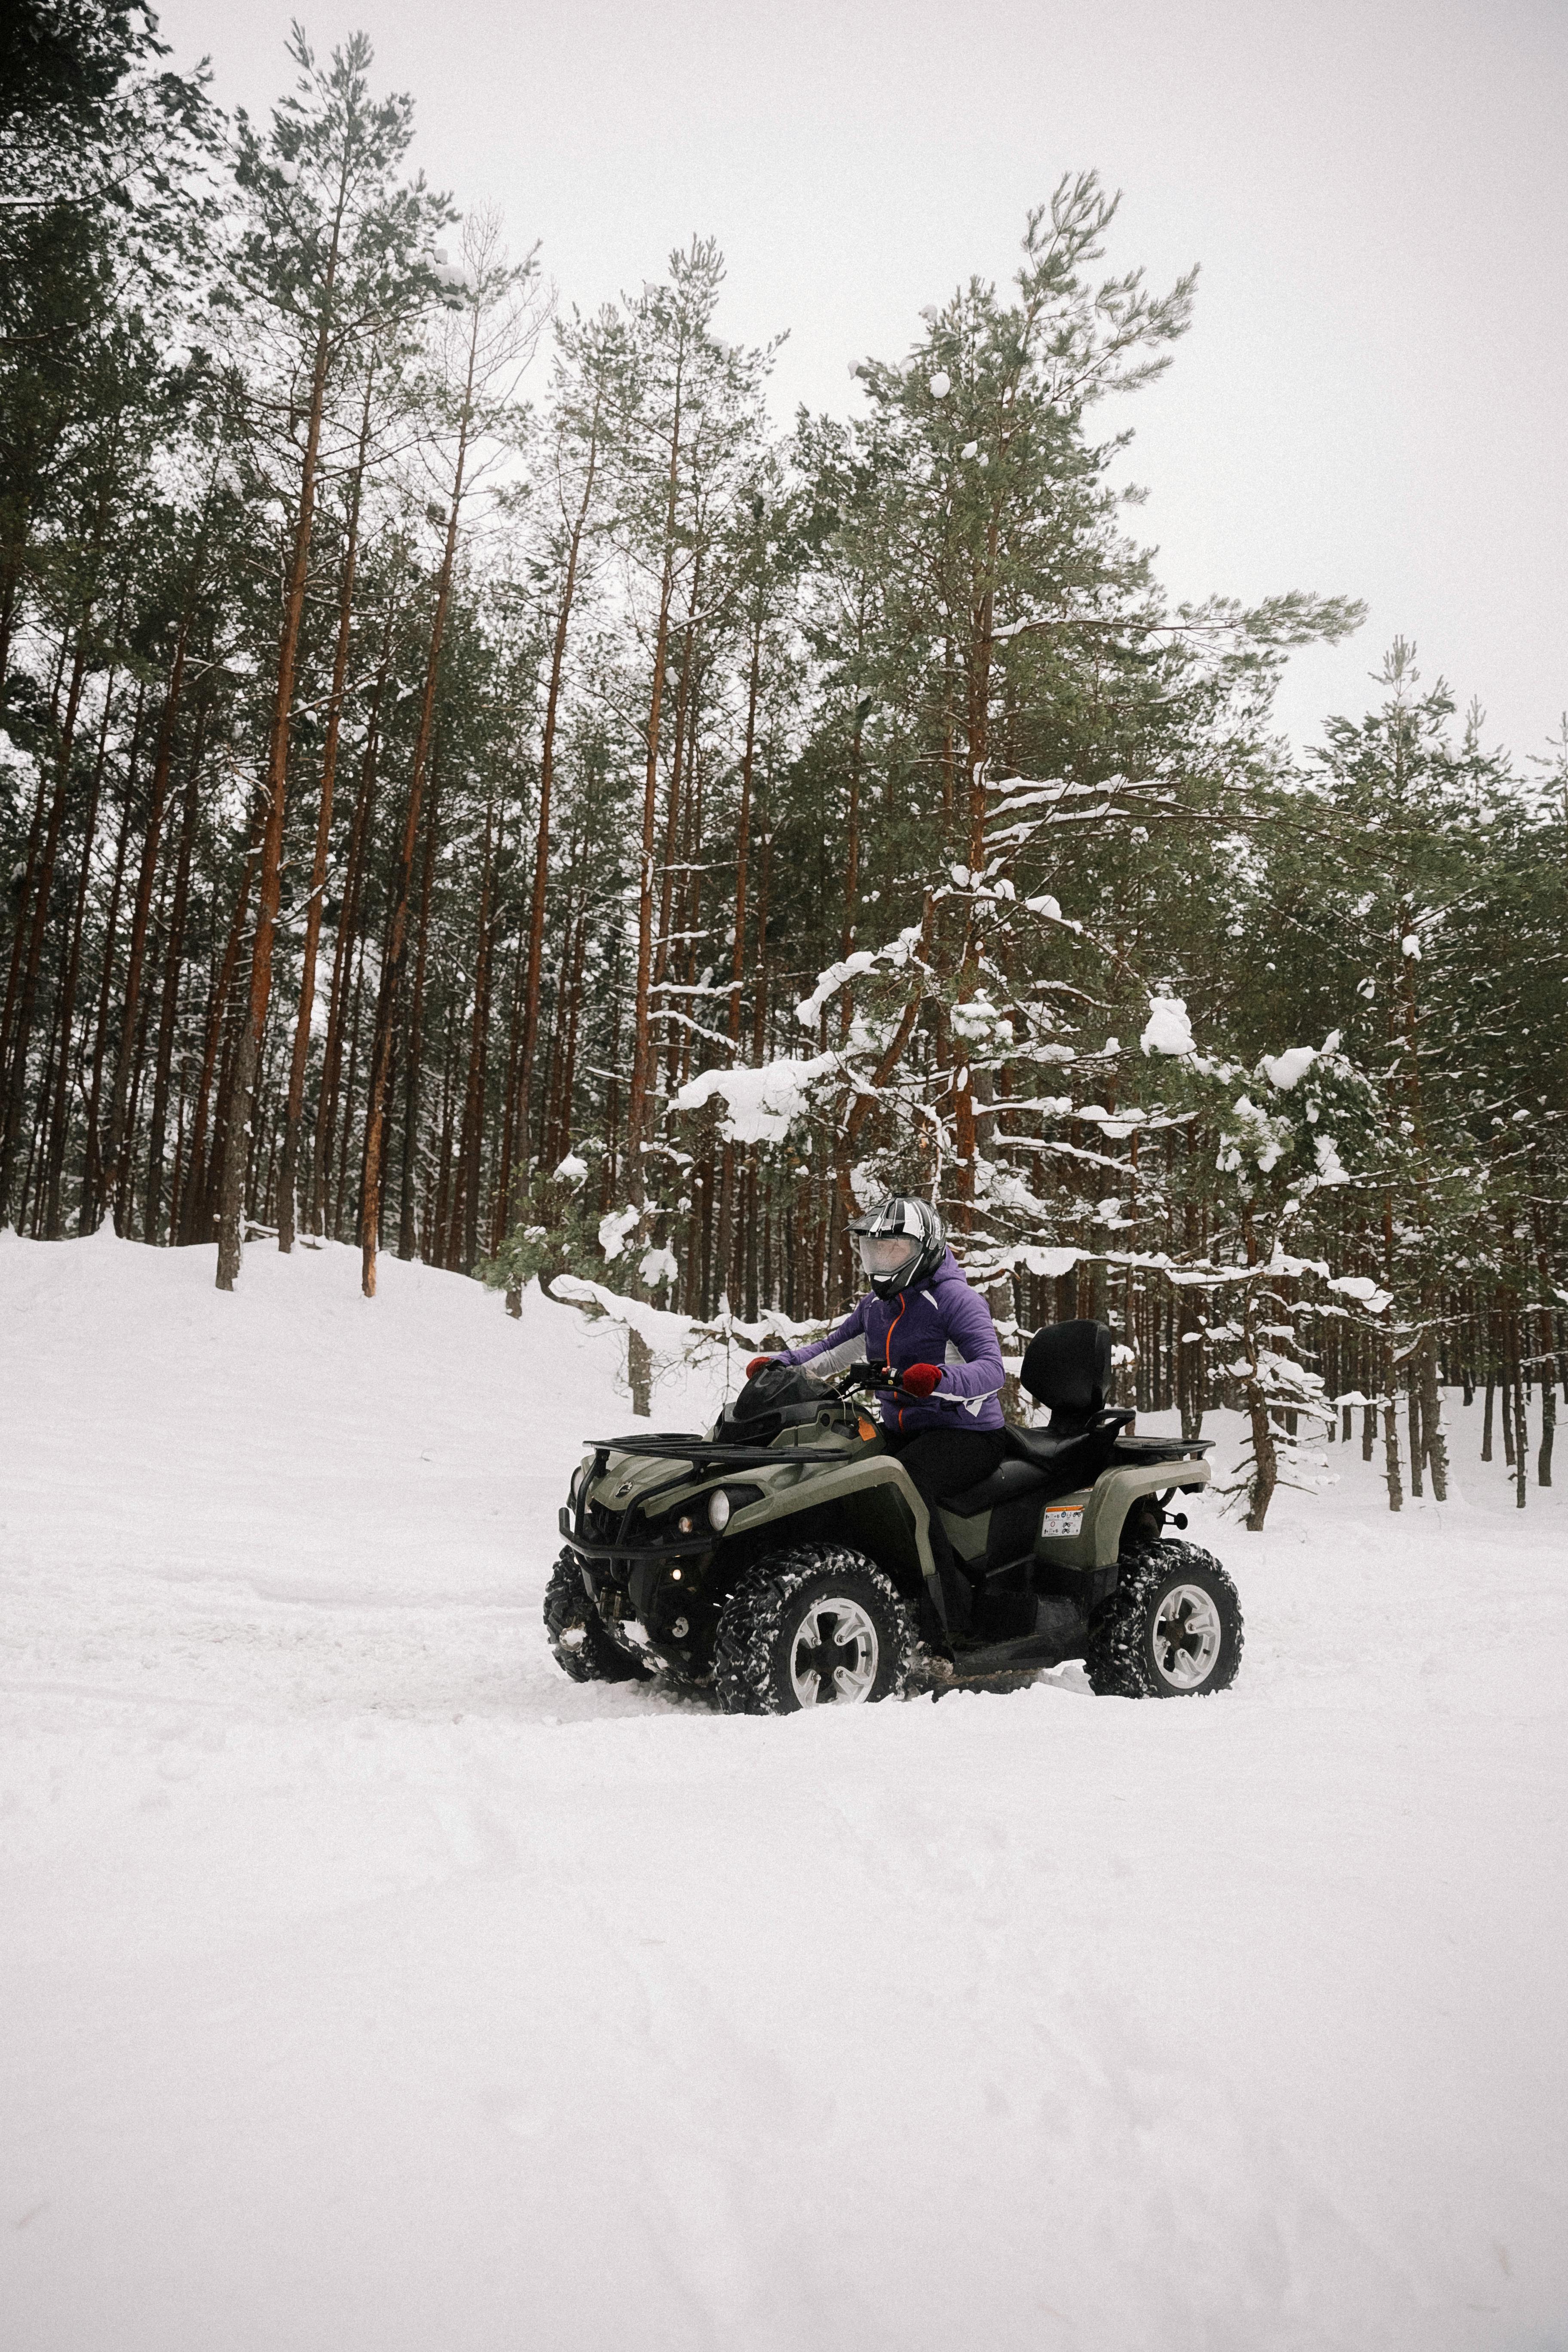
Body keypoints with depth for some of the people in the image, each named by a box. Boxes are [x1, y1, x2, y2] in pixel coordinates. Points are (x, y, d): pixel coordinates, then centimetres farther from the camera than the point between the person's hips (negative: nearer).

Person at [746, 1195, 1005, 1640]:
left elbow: (992, 1371, -23)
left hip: (966, 1434, -7)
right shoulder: (876, 1304, 13)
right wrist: (779, 1363, 5)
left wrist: (939, 1379, -43)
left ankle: (953, 1609, -29)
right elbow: (833, 1347, 23)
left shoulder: (954, 1299, -11)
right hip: (902, 1431, 8)